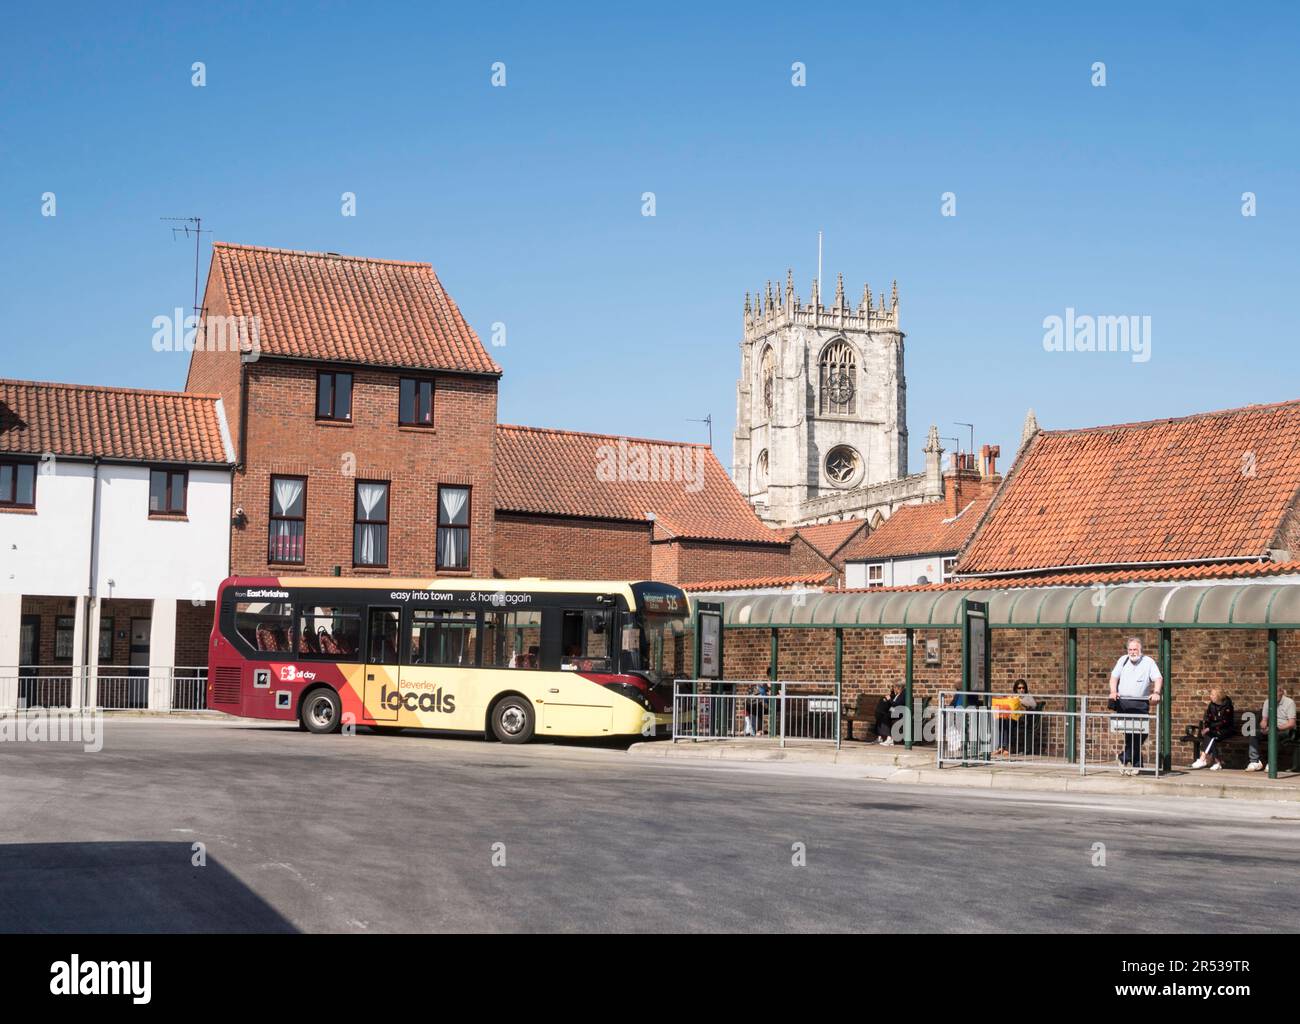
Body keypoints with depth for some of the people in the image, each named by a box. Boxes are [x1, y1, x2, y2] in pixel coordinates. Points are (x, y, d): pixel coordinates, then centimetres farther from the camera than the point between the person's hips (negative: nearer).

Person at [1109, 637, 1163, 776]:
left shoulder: (1148, 662, 5)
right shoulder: (1123, 660, 13)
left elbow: (1158, 678, -4)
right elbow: (1114, 677, 9)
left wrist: (1156, 693, -23)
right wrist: (1113, 691, -9)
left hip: (1140, 703, -1)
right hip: (1123, 702, 1)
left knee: (1139, 734, -7)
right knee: (1129, 734, -4)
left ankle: (1124, 759, 5)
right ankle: (1136, 764, 4)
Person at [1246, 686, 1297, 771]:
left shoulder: (1289, 702, -6)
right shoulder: (1267, 702, 12)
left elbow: (1291, 724, -12)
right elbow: (1264, 719, 14)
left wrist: (1277, 728, -24)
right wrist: (1263, 726, -11)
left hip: (1285, 730, -6)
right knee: (1254, 734, -21)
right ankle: (1255, 761, -25)